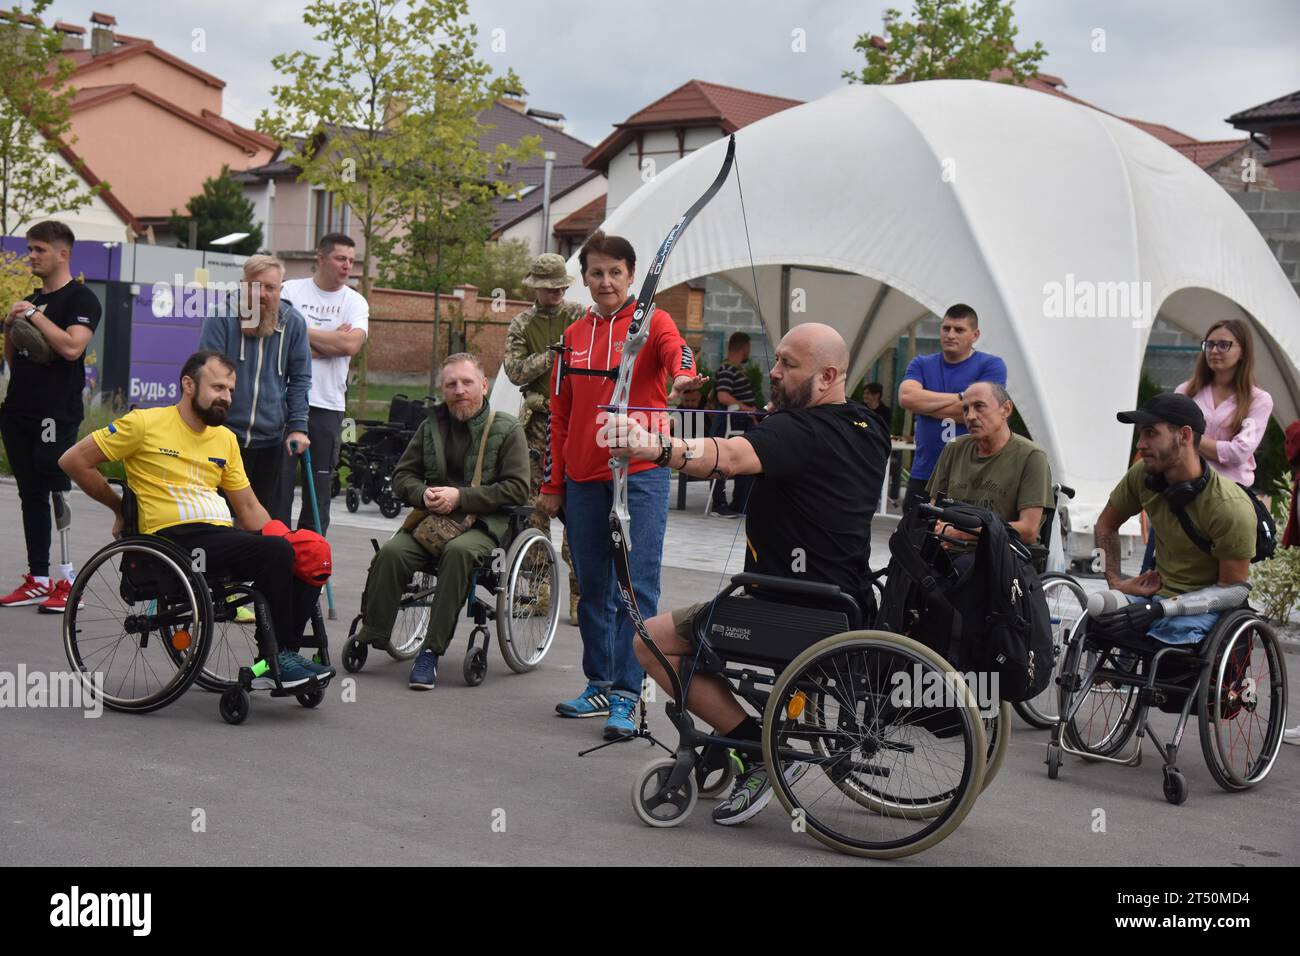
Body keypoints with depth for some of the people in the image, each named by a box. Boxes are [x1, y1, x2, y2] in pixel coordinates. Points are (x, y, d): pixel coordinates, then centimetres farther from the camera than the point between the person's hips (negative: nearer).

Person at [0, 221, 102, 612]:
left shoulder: (81, 300, -4)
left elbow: (72, 347, -21)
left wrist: (34, 315, -14)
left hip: (56, 414, -8)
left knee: (56, 495, -8)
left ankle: (69, 582, -5)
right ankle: (37, 580, 14)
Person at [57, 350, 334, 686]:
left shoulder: (226, 439, 19)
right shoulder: (146, 423, -1)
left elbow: (248, 507, 20)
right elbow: (73, 461, 2)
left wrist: (281, 538, 3)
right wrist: (120, 509, 8)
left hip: (221, 534, 7)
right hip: (175, 538, -7)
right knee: (275, 552, -27)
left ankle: (283, 655, -8)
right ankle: (276, 655, -15)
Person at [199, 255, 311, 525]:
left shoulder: (294, 323, 4)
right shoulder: (221, 318, -4)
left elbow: (300, 379, 9)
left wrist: (298, 427, -1)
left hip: (275, 442, 2)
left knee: (276, 522, 5)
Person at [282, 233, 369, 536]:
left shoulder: (355, 301, 7)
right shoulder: (291, 290, 4)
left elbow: (351, 344, -11)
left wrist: (303, 332, -6)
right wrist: (330, 341, -8)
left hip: (328, 405, 1)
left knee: (319, 482, 3)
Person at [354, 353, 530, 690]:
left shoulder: (507, 429, 2)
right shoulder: (431, 425, 15)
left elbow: (517, 488, -7)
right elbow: (402, 475, 18)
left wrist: (461, 497, -14)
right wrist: (423, 494, -6)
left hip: (482, 524, -4)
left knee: (458, 551, -37)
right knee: (391, 552, -26)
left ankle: (431, 651, -33)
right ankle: (369, 639, -18)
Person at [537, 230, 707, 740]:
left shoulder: (652, 322, 1)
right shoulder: (574, 337, 13)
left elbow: (675, 350, -22)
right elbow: (560, 415, 16)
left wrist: (682, 375, -46)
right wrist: (552, 485, 14)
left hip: (641, 473, -5)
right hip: (583, 478, 5)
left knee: (637, 587, -6)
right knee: (593, 586, 10)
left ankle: (626, 696, -2)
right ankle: (600, 685, 22)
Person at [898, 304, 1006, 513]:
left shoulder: (991, 366, 1)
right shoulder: (921, 364, 13)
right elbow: (906, 397, -7)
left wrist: (924, 405, -5)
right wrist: (959, 397, -8)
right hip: (924, 475, 4)